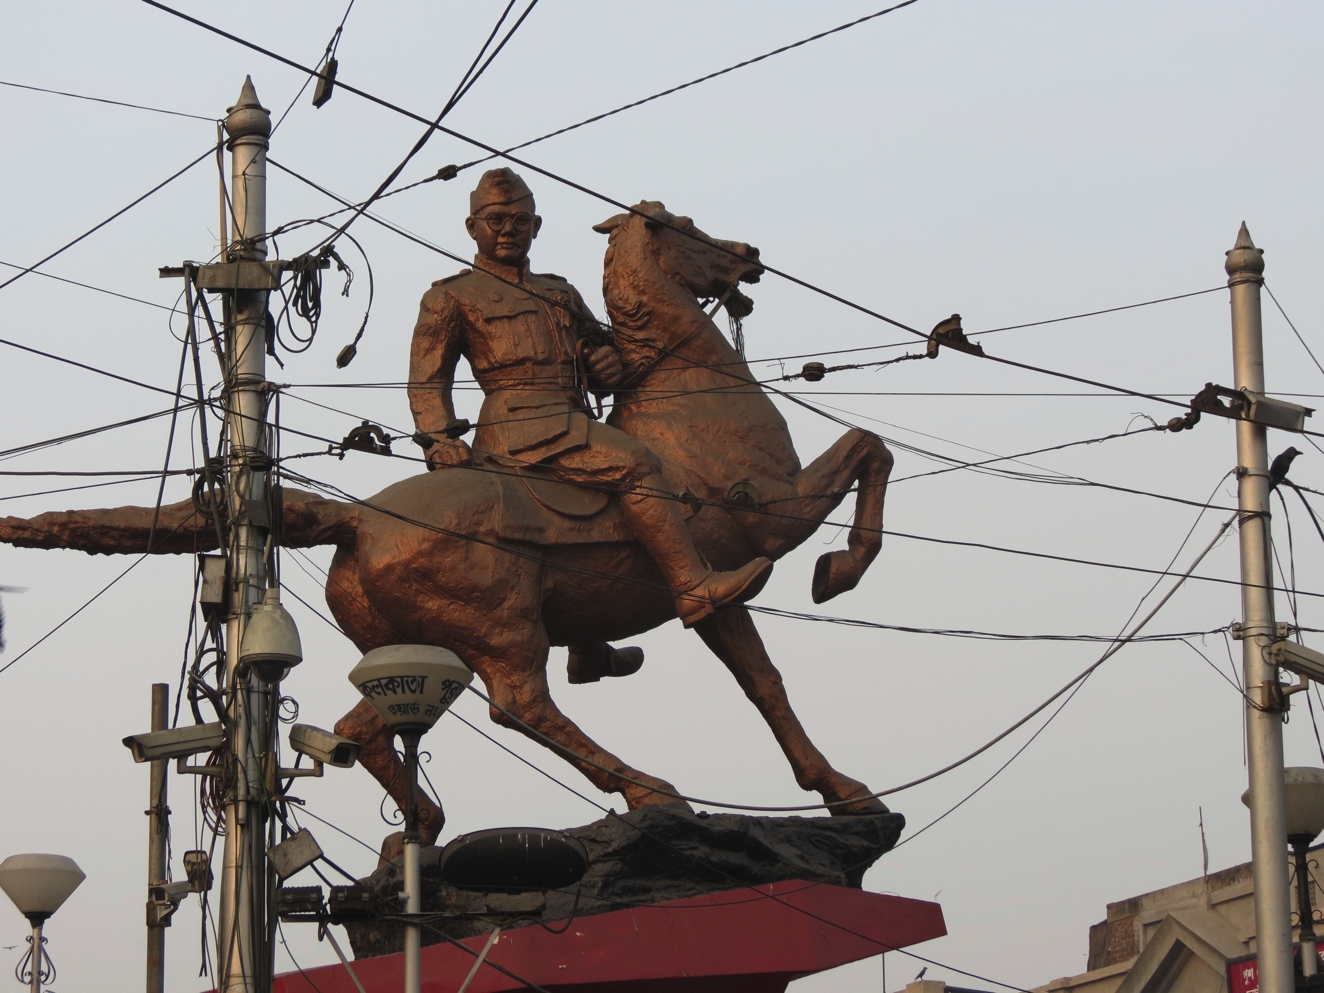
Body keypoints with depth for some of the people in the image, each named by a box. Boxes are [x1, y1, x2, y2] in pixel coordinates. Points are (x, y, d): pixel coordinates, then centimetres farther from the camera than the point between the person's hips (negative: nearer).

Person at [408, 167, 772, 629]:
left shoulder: (560, 293, 30)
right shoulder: (450, 298, 13)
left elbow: (602, 370, 32)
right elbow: (428, 383, 6)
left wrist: (612, 366, 6)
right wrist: (440, 439, -12)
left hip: (570, 423, 8)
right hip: (519, 422, -8)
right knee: (631, 462, -26)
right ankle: (694, 588, -34)